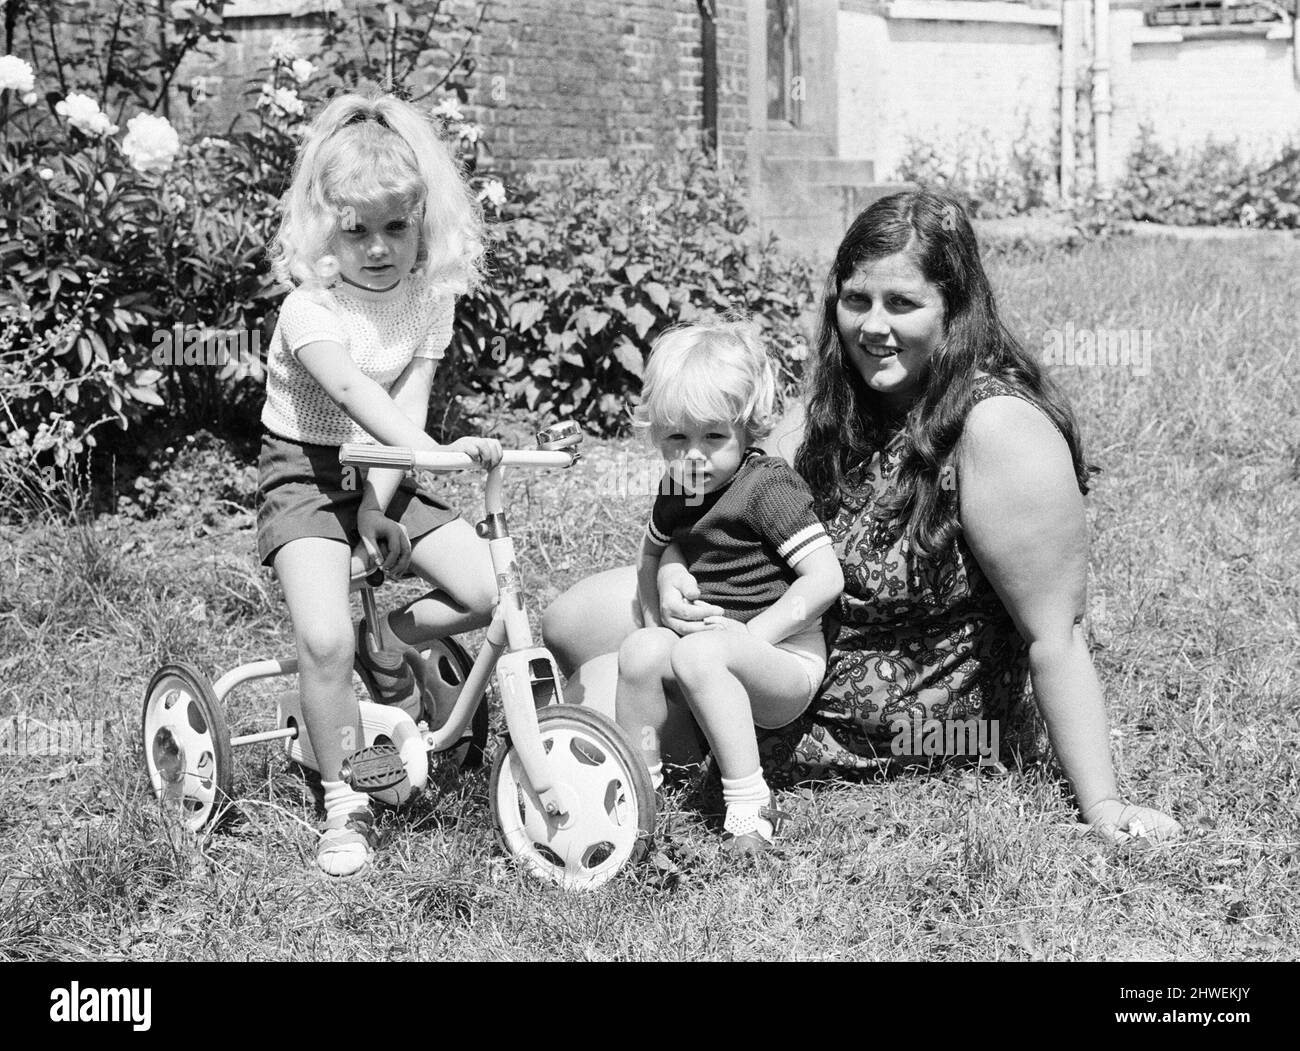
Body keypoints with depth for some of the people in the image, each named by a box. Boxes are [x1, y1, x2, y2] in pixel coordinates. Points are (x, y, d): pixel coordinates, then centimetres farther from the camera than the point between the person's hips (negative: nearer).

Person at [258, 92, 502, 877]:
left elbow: (409, 403, -10)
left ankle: (387, 650, 16)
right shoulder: (311, 309, -19)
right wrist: (436, 452, -53)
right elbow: (355, 391, -37)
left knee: (484, 590, -14)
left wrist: (380, 503, -23)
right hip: (306, 474, -5)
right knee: (325, 640, -24)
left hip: (386, 473, 5)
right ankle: (346, 807, -7)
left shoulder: (428, 300, -3)